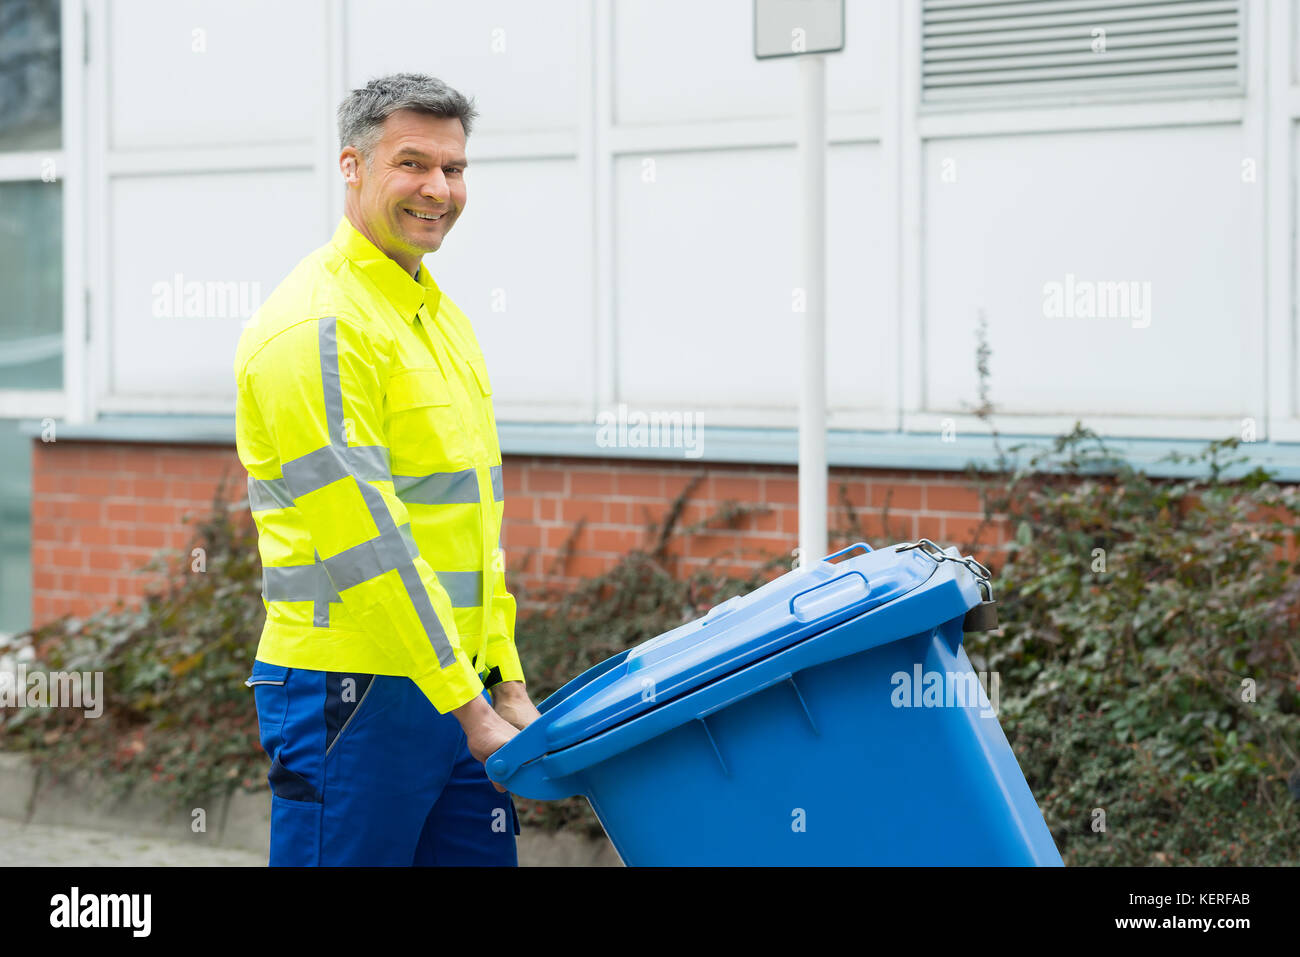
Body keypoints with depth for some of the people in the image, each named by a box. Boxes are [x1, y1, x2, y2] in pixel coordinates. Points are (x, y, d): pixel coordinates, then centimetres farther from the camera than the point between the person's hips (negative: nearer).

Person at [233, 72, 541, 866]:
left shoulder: (440, 316, 17)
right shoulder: (316, 325, -13)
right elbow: (363, 541, -18)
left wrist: (507, 685, 14)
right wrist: (470, 707, -16)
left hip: (457, 687, 9)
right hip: (352, 695, -9)